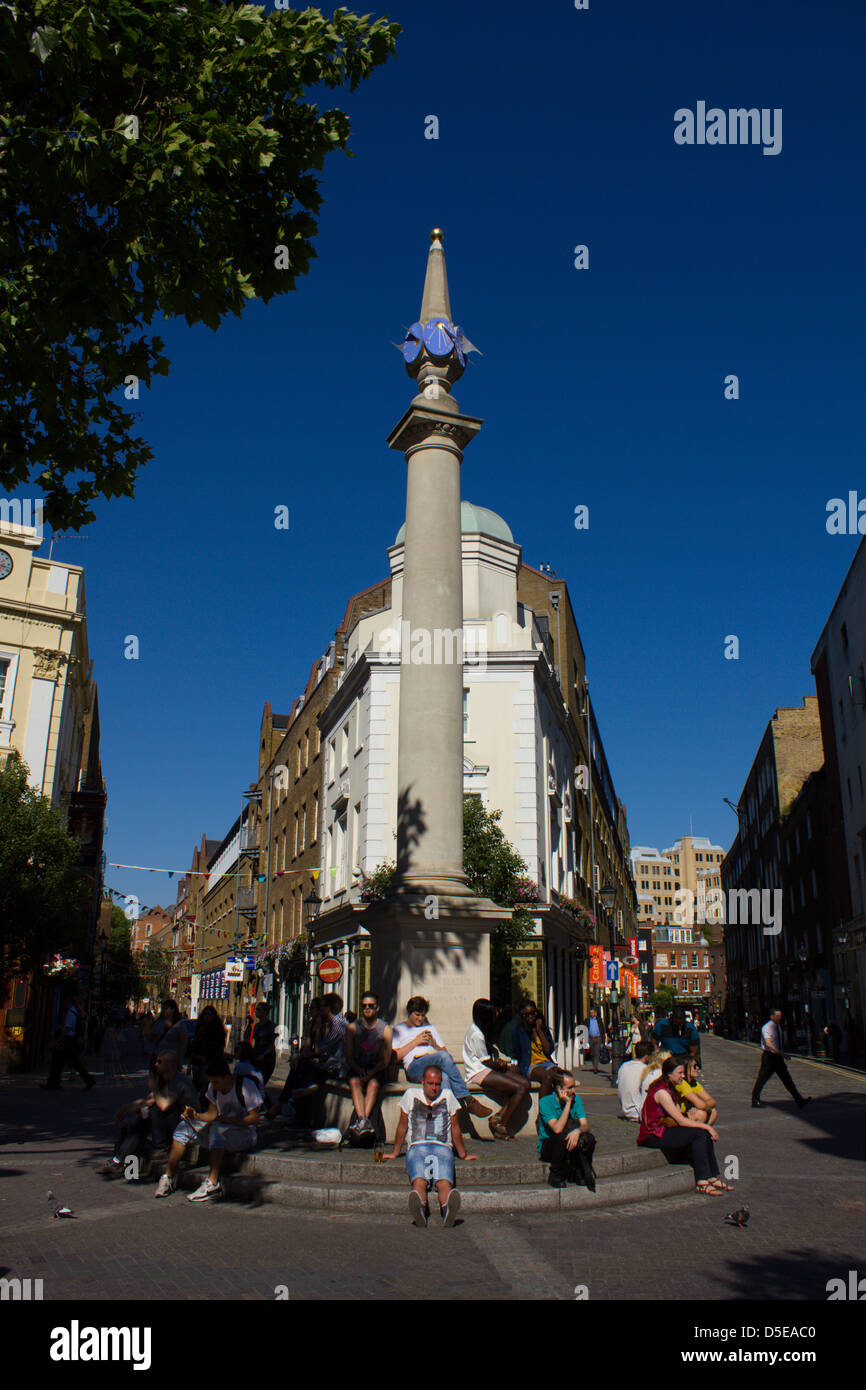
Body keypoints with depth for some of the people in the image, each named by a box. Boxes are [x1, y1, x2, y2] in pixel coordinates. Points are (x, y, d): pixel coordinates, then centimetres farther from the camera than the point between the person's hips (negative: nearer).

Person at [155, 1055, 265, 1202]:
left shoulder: (246, 1085, -15)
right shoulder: (213, 1087, 5)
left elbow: (254, 1118, -17)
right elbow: (212, 1114, 8)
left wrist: (227, 1119, -23)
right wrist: (196, 1116, -12)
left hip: (245, 1134, -7)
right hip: (221, 1129, 7)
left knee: (217, 1128, -37)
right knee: (185, 1126, -8)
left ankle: (212, 1184, -40)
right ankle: (168, 1177, -5)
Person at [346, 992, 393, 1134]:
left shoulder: (386, 1029, -1)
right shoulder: (352, 1028, 3)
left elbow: (386, 1060, -1)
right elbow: (349, 1057, 3)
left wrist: (371, 1072, -17)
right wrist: (359, 1070, -15)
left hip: (377, 1069, -1)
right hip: (356, 1068, 1)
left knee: (373, 1084, -32)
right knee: (354, 1081, -31)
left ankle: (360, 1121, -42)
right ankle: (363, 1120, -44)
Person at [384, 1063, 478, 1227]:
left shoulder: (448, 1096, 18)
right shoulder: (411, 1095, 16)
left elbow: (455, 1127, 24)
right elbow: (402, 1126, 22)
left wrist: (463, 1154, 28)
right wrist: (395, 1153, 25)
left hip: (442, 1147, 0)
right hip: (417, 1147, 0)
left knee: (445, 1182, -33)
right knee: (419, 1180, -34)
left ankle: (447, 1210, -61)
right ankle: (420, 1209, -62)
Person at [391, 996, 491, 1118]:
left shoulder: (430, 1027, 33)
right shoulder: (399, 1029, 20)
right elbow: (394, 1056, 5)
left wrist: (434, 1044, 7)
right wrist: (415, 1042, 0)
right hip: (414, 1066, -4)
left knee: (444, 1077, -36)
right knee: (444, 1056, -35)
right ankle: (467, 1100, -39)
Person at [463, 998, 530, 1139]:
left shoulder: (482, 1030, 15)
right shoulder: (476, 1034, -16)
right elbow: (486, 1062, -13)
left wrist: (501, 1061, 4)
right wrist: (506, 1066, 1)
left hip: (488, 1070, 10)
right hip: (479, 1073, -10)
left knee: (525, 1083, -10)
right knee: (520, 1088, -21)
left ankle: (498, 1117, -11)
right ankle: (501, 1124, -12)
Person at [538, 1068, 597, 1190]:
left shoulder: (576, 1099, -3)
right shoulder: (545, 1102, -17)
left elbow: (585, 1125, -13)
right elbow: (557, 1128, -29)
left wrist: (578, 1131, -36)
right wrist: (568, 1103, -28)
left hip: (568, 1147, 3)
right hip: (547, 1147, -3)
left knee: (589, 1138, -27)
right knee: (569, 1126, -32)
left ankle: (579, 1174, -6)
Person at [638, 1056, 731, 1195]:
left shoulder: (670, 1089, 12)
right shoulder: (661, 1092, -20)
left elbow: (679, 1115, 10)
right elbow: (681, 1121, -21)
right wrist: (707, 1126, -13)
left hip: (663, 1130, 9)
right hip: (652, 1137, -9)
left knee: (706, 1134, -4)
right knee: (698, 1133, -20)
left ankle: (713, 1178, 2)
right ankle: (702, 1182, -15)